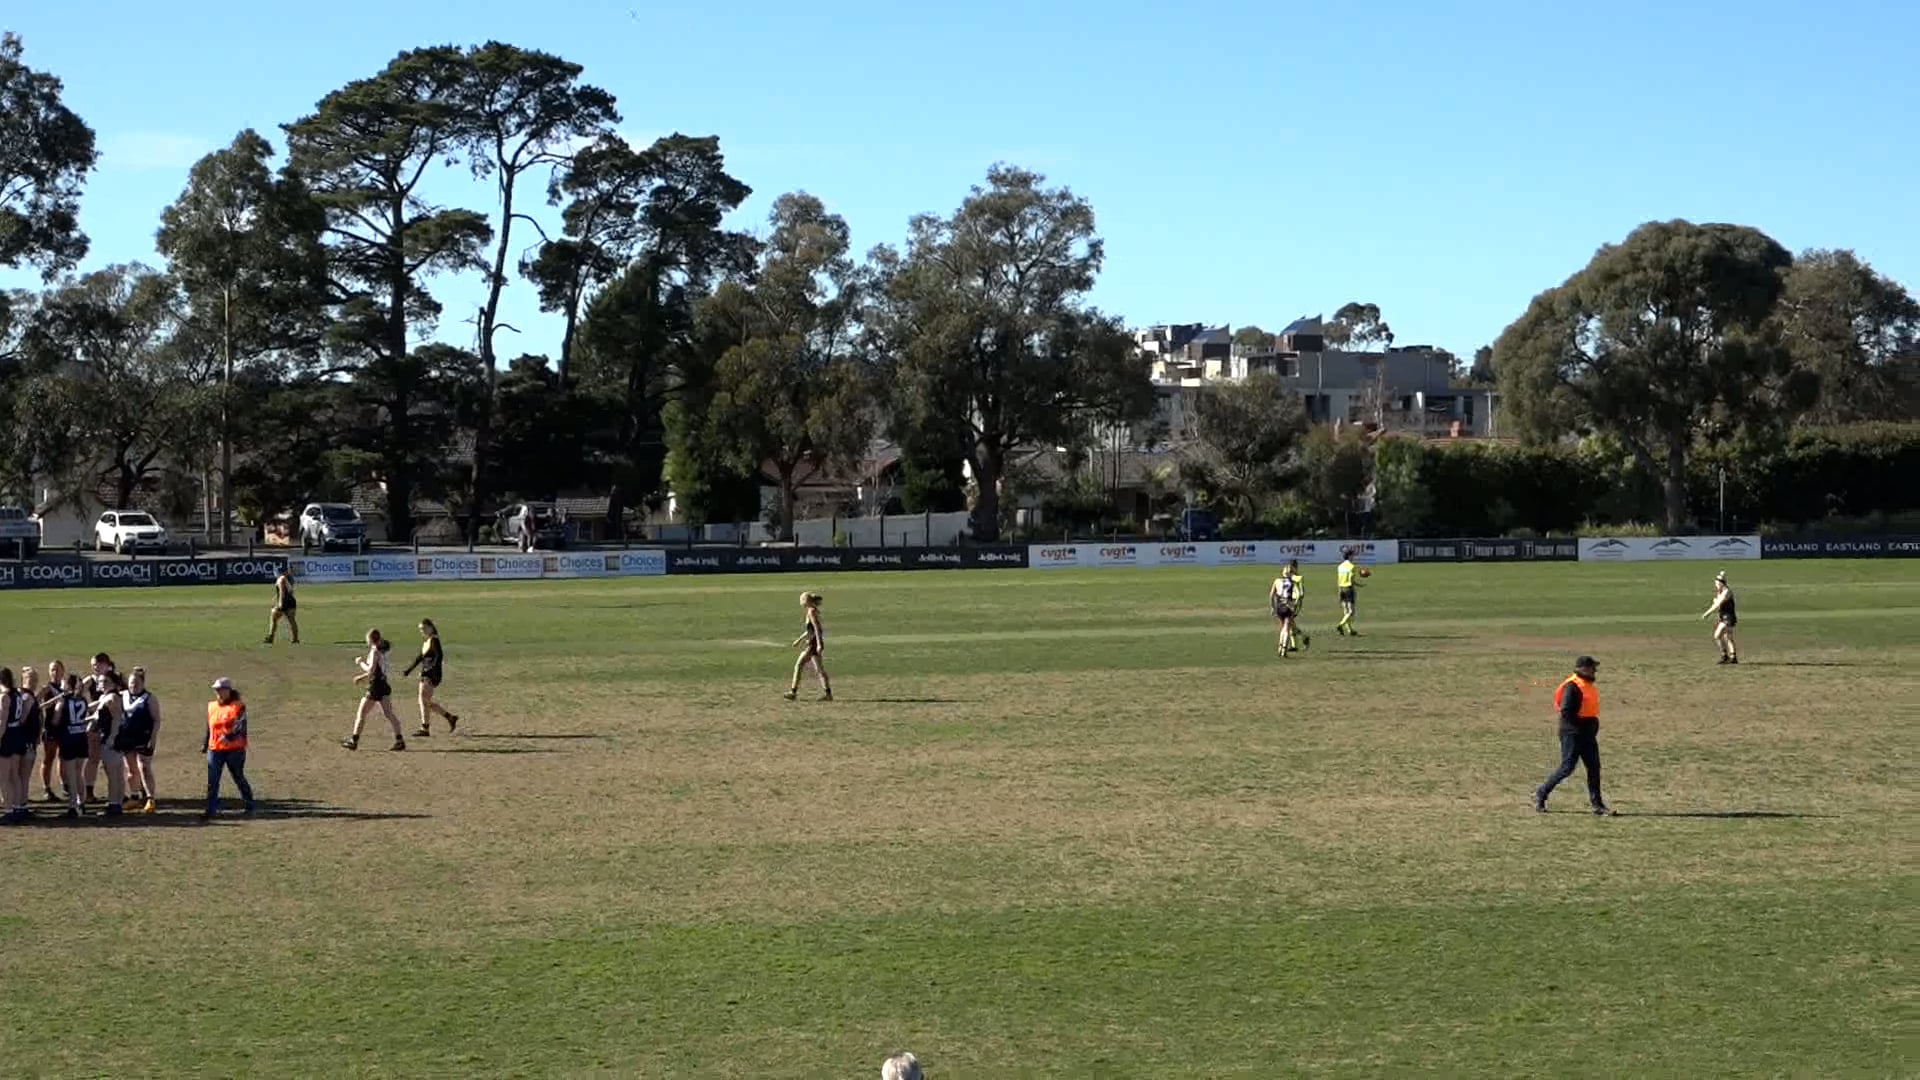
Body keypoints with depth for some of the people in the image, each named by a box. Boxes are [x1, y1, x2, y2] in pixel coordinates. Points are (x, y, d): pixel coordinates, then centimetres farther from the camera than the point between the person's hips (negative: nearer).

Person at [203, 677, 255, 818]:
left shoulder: (238, 706, -8)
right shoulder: (212, 706, 11)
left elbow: (240, 726, -17)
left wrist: (229, 736, -30)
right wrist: (205, 743, 20)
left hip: (234, 749, -5)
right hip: (215, 749, 5)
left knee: (239, 778, 8)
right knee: (212, 781, -2)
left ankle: (249, 806, 25)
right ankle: (212, 810, 0)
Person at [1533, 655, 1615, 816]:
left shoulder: (1589, 685, 14)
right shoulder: (1572, 687, -16)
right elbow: (1566, 711, -22)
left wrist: (1592, 727, 10)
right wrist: (1581, 726, -18)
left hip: (1588, 735, 9)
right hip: (1573, 734, -9)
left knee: (1594, 768, 4)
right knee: (1567, 768, -5)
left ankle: (1597, 805, 7)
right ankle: (1541, 794, 10)